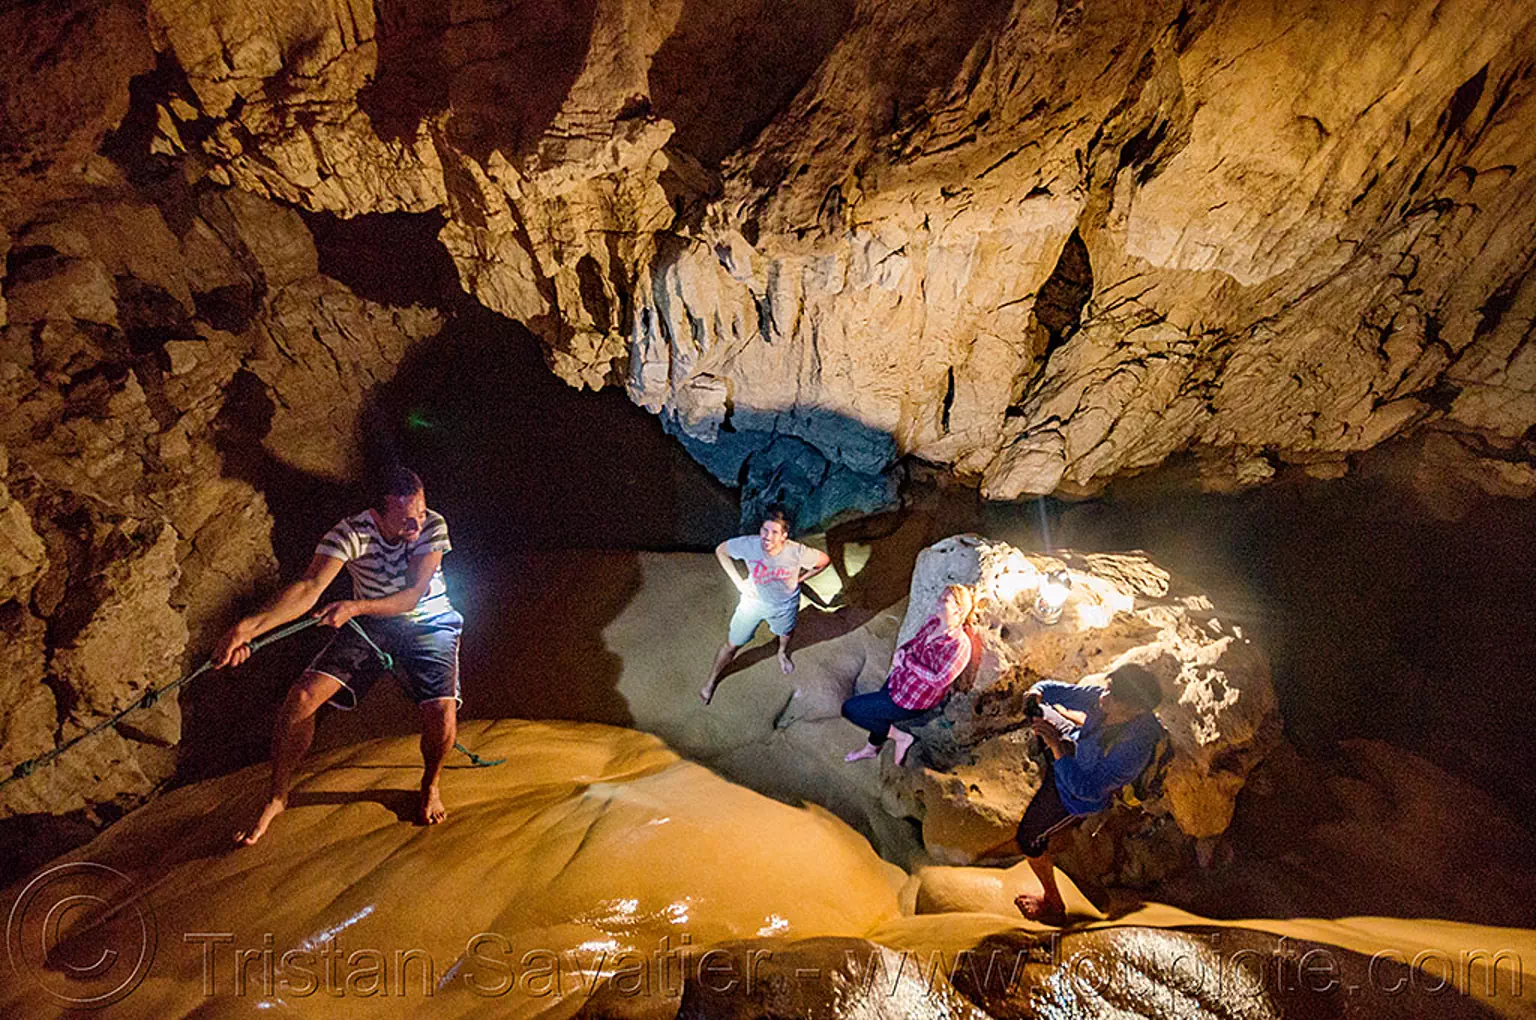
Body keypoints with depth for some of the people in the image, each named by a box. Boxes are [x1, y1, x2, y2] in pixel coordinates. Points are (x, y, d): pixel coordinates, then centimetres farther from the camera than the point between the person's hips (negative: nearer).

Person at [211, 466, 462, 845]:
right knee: (302, 697, -16)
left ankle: (430, 785, 14)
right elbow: (309, 587, -34)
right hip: (369, 622, 1)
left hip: (428, 624, -1)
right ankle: (276, 796, 10)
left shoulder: (433, 526, -22)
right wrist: (248, 627, -49)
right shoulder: (352, 533, -22)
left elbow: (412, 595, -24)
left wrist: (355, 607, -40)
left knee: (442, 714, -21)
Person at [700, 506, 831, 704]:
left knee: (786, 633, 33)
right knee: (732, 645, 14)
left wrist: (799, 579, -14)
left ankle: (783, 653, 71)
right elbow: (720, 550, -14)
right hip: (754, 600, 0)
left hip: (785, 604, 1)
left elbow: (824, 560, -16)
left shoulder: (796, 552, -35)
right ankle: (712, 681, 42)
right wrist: (738, 581, -17)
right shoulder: (749, 544, -34)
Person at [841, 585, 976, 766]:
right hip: (899, 679, 7)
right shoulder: (933, 621, -4)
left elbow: (937, 679, -29)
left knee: (850, 708, -6)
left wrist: (906, 661, -23)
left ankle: (900, 737, 11)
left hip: (914, 700, -7)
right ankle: (872, 747, 53)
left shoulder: (959, 645, -27)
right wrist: (901, 651, -9)